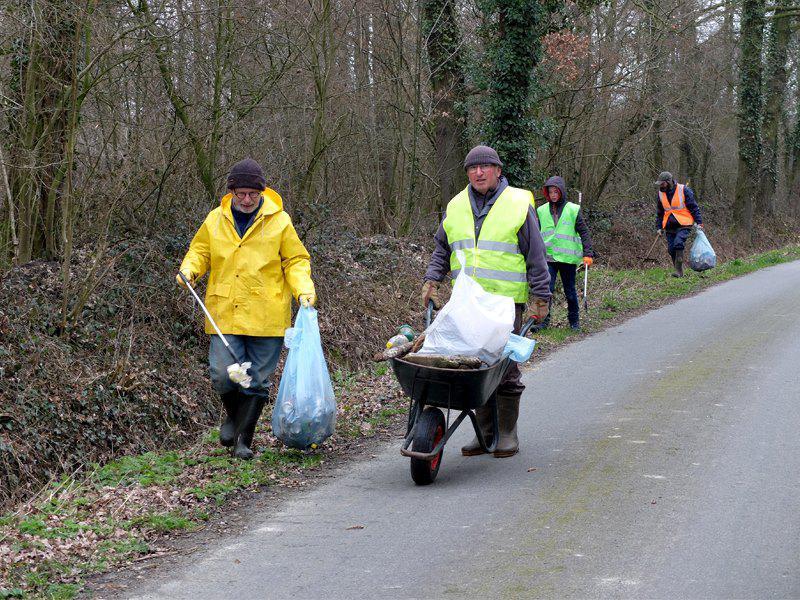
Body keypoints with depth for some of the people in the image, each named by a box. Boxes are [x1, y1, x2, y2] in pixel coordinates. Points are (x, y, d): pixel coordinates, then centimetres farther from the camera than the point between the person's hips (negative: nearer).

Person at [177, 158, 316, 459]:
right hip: (224, 315, 1)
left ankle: (244, 438, 15)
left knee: (257, 380, 3)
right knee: (223, 375, -7)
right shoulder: (215, 220, 7)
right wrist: (189, 268, -2)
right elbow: (200, 251, 19)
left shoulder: (279, 221, 2)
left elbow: (295, 261, 6)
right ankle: (234, 415, 24)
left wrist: (304, 289, -10)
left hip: (266, 319, -1)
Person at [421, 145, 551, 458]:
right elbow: (441, 249, 23)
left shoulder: (519, 204, 0)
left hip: (506, 302, -4)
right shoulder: (456, 207, 13)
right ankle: (484, 431, 13)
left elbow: (535, 256, 1)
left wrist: (541, 297, -2)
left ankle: (507, 433, 5)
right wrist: (431, 280, 9)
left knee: (505, 368, -3)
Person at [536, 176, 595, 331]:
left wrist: (588, 254, -7)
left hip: (568, 258, -1)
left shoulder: (573, 210, -2)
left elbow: (584, 233, 0)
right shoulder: (542, 211, 6)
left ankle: (574, 321, 24)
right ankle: (543, 320, -4)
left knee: (570, 291, 10)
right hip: (548, 258, 1)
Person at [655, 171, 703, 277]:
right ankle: (679, 272, 13)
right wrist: (659, 227, 16)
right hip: (669, 227, 6)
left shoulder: (683, 190, -7)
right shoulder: (661, 193, 9)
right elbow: (659, 212, 20)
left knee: (678, 244, -22)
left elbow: (694, 207, -5)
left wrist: (699, 222, -9)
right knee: (671, 249, 1)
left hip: (683, 225, -6)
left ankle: (679, 271, -18)